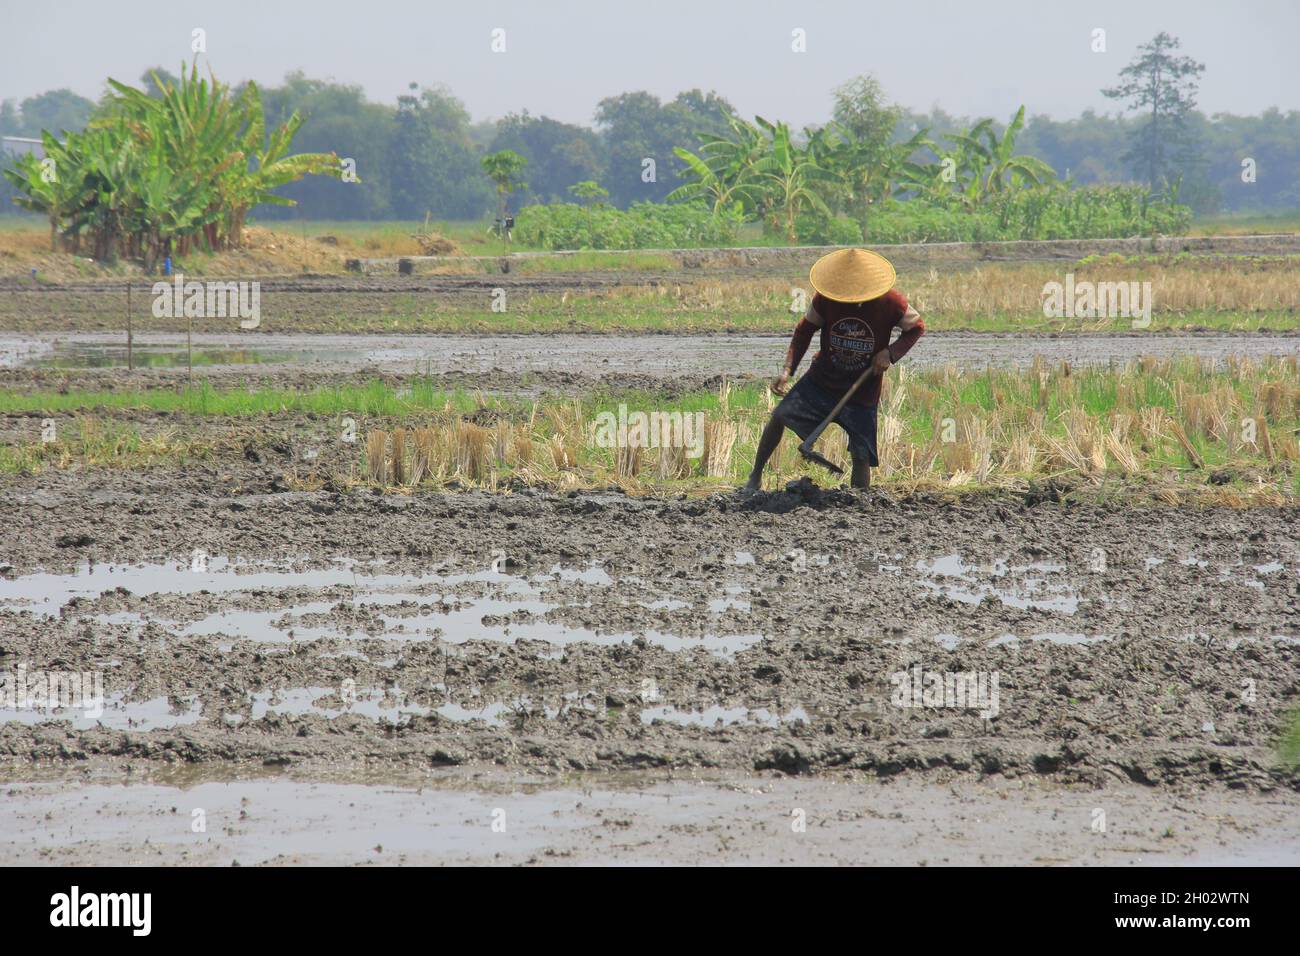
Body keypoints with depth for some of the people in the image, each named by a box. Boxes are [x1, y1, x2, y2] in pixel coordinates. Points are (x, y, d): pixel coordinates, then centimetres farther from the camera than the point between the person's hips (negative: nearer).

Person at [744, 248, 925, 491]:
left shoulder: (890, 303, -17)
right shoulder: (825, 299, -13)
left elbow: (916, 327, 0)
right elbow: (805, 330, 2)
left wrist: (890, 353, -17)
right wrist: (788, 370, -8)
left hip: (862, 391, -1)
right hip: (822, 380, 2)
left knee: (861, 455, -6)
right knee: (780, 415, -12)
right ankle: (755, 478, 5)